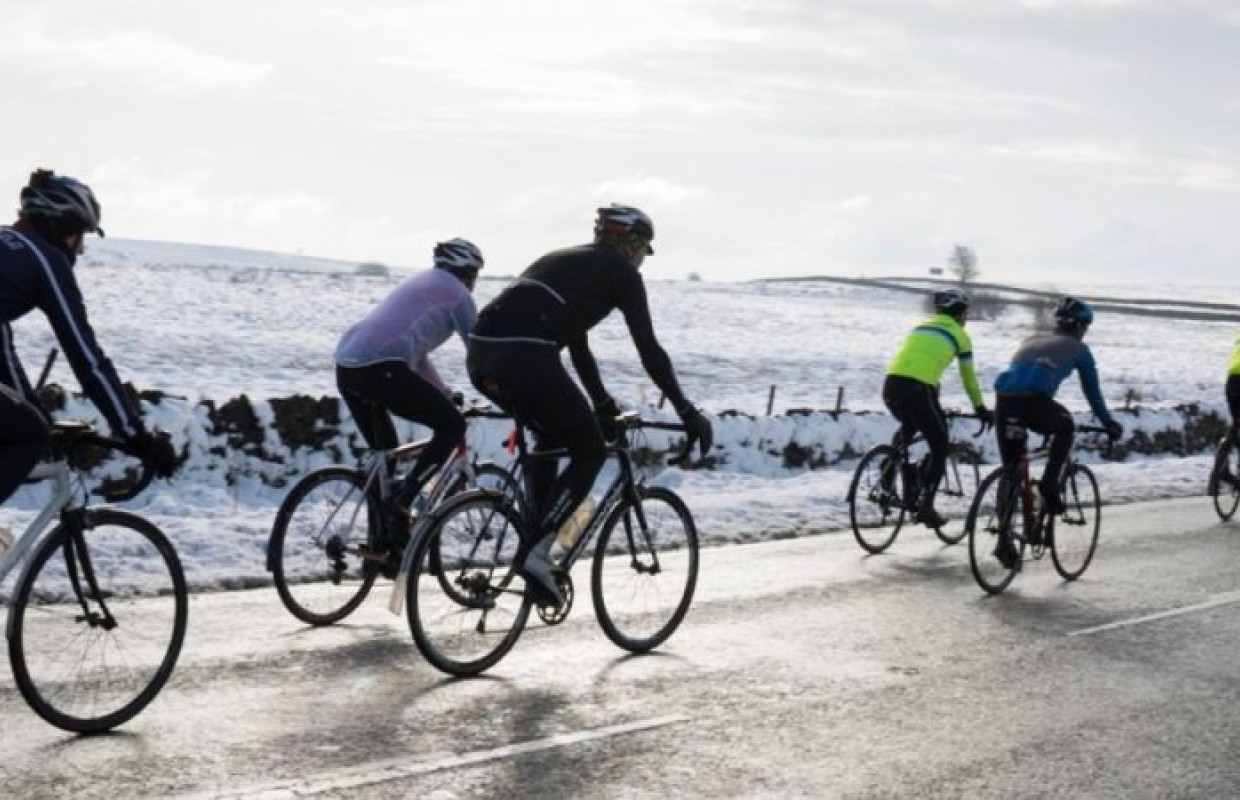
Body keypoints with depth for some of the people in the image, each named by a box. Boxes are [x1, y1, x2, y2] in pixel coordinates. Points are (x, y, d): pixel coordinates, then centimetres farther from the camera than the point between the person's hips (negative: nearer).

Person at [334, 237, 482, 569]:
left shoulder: (422, 283, 31)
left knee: (384, 454, 21)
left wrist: (445, 395, 41)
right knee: (452, 426, 4)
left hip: (347, 365, 9)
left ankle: (382, 543, 23)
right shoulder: (456, 292, 6)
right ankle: (400, 505, -6)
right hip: (380, 368, -9)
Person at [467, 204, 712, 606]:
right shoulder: (621, 271, 11)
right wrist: (687, 412, 14)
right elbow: (649, 350, 7)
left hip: (480, 354, 8)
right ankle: (535, 550, -3)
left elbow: (577, 346, 39)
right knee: (591, 452, 10)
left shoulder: (566, 260, 33)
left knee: (551, 437, 30)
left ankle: (534, 539, 26)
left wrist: (603, 405, 46)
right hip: (524, 358, -8)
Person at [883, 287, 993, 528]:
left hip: (890, 384, 5)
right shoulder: (960, 335, 14)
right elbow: (968, 378, 19)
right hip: (917, 390, -5)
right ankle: (925, 505, 3)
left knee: (908, 427, 36)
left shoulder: (921, 327, 29)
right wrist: (980, 408, 33)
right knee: (940, 447, 12)